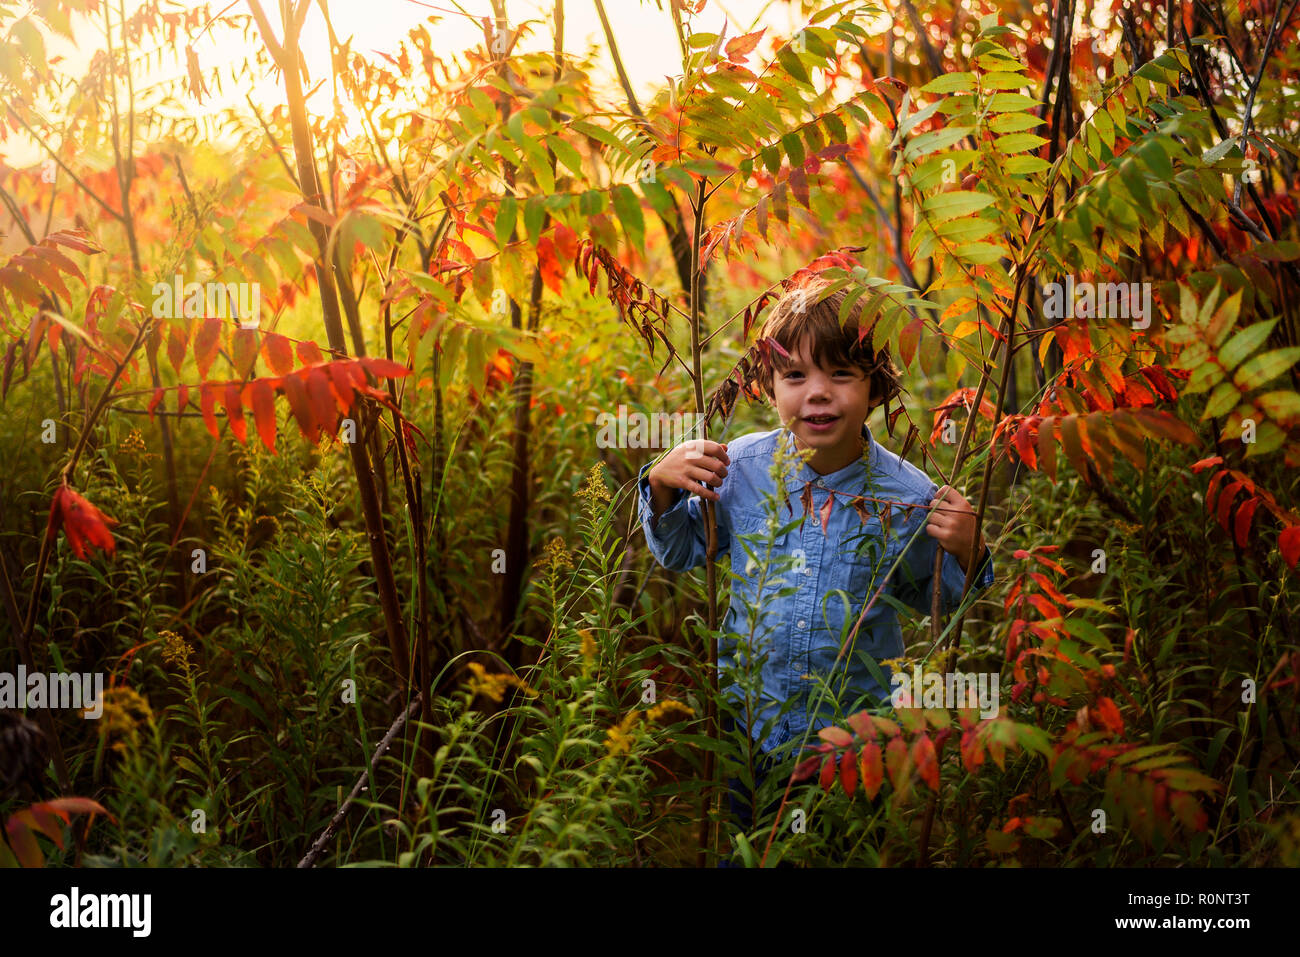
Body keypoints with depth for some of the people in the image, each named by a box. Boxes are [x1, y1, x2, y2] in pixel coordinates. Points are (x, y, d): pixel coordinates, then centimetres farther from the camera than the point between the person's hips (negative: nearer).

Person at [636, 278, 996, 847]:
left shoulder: (908, 498, -13)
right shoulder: (743, 466, -9)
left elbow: (933, 600, 3)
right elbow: (679, 552, 5)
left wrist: (965, 555, -17)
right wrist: (662, 488, -13)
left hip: (853, 738, -1)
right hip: (744, 729, 1)